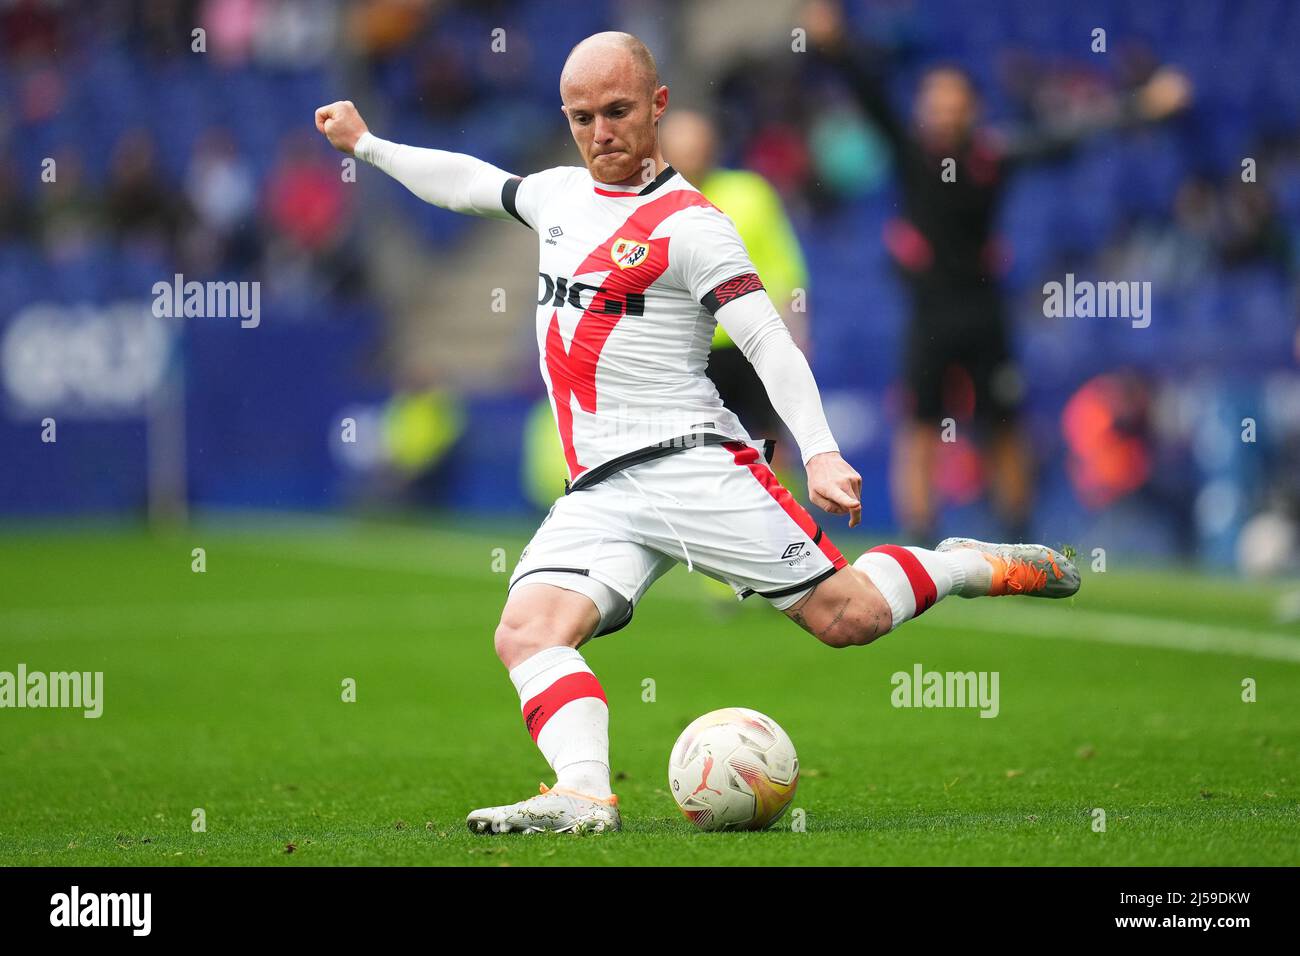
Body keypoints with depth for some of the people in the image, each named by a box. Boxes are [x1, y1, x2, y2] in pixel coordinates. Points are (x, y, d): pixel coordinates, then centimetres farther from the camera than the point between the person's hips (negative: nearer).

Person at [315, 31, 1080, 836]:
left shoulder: (690, 224, -5)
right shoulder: (561, 194, 17)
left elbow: (770, 342, -13)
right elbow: (472, 183, 38)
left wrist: (820, 452, -26)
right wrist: (367, 146, 45)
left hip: (690, 462, -6)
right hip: (598, 492, 6)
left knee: (845, 618, -10)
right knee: (527, 632, -20)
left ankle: (973, 566, 15)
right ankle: (585, 794, -36)